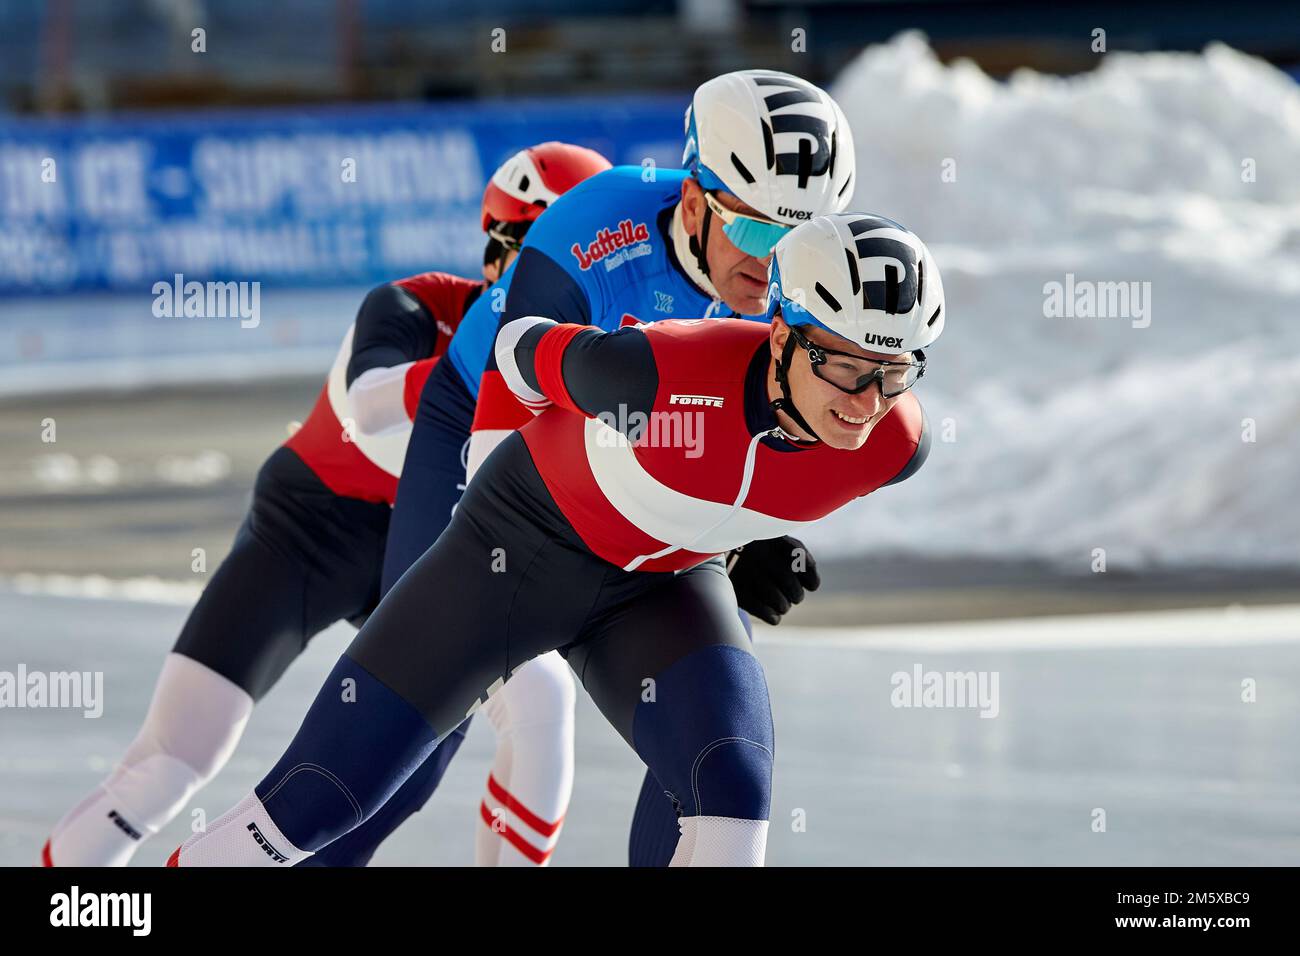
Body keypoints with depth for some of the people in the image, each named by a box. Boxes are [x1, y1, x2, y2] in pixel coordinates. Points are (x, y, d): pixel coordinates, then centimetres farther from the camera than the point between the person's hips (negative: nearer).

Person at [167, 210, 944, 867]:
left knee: (735, 804, -23)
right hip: (528, 542, -3)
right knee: (318, 800, -3)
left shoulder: (893, 446, -23)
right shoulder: (664, 371, -36)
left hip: (664, 590, 3)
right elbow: (523, 351, -14)